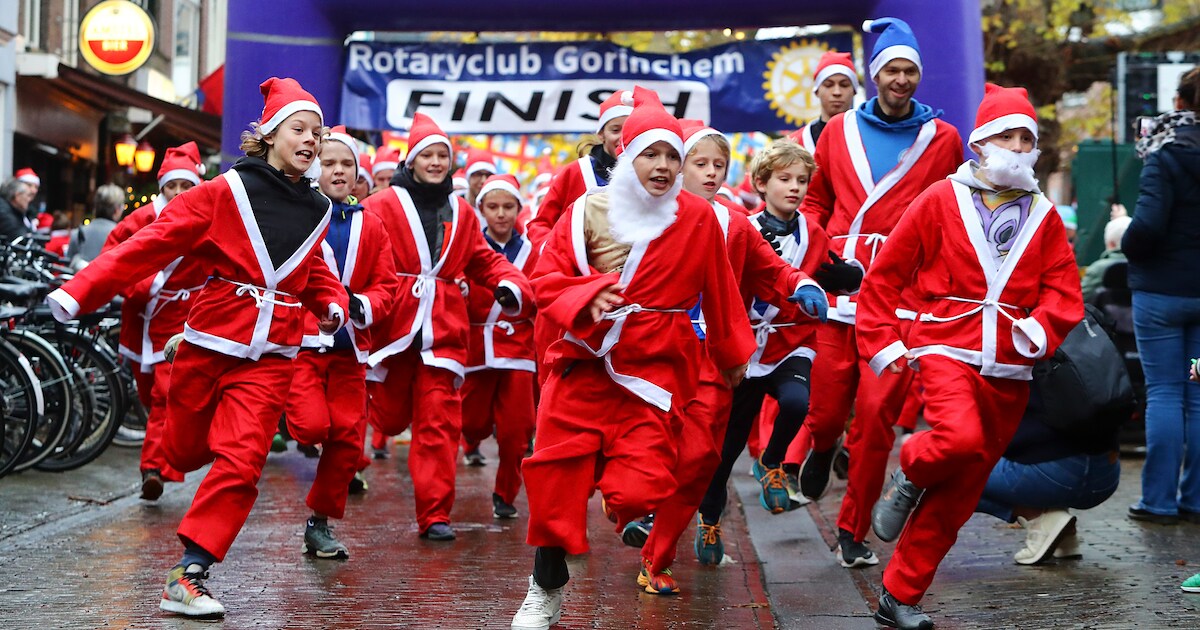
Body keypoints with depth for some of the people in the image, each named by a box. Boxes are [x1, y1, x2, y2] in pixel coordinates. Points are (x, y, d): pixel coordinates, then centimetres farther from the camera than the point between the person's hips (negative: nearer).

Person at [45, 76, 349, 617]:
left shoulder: (317, 211, 9)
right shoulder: (226, 192, -5)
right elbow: (153, 243, -10)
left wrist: (332, 305, 1)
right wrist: (80, 291, -17)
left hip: (270, 355, 2)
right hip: (210, 341, -2)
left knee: (240, 463, -12)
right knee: (185, 452, 11)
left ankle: (188, 575, -5)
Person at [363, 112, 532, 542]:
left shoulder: (461, 213, 15)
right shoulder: (385, 205, 1)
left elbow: (485, 262, 16)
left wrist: (511, 284, -4)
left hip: (443, 328, 2)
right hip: (394, 324, -2)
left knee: (439, 423, -3)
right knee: (390, 417, 7)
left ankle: (434, 514, 1)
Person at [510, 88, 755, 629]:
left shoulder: (698, 219, 0)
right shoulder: (588, 212, 0)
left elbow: (720, 294, 10)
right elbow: (546, 278, 0)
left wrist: (733, 355, 19)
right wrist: (587, 296, -18)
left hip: (655, 371, -1)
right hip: (583, 364, 1)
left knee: (636, 490, -11)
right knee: (556, 481, 1)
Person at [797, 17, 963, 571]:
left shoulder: (942, 139, 6)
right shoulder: (839, 130, 11)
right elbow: (816, 201, 21)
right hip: (838, 285, 1)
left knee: (877, 410, -7)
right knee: (828, 408, 2)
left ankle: (853, 529, 10)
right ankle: (822, 449, 41)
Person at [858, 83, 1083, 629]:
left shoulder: (1042, 216, 11)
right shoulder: (942, 200, 1)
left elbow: (1064, 293, 7)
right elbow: (884, 274, 3)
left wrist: (1040, 327, -14)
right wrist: (881, 342, -4)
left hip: (1008, 369, 4)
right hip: (946, 348, -4)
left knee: (957, 495, 6)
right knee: (961, 437, -34)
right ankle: (909, 475, 1)